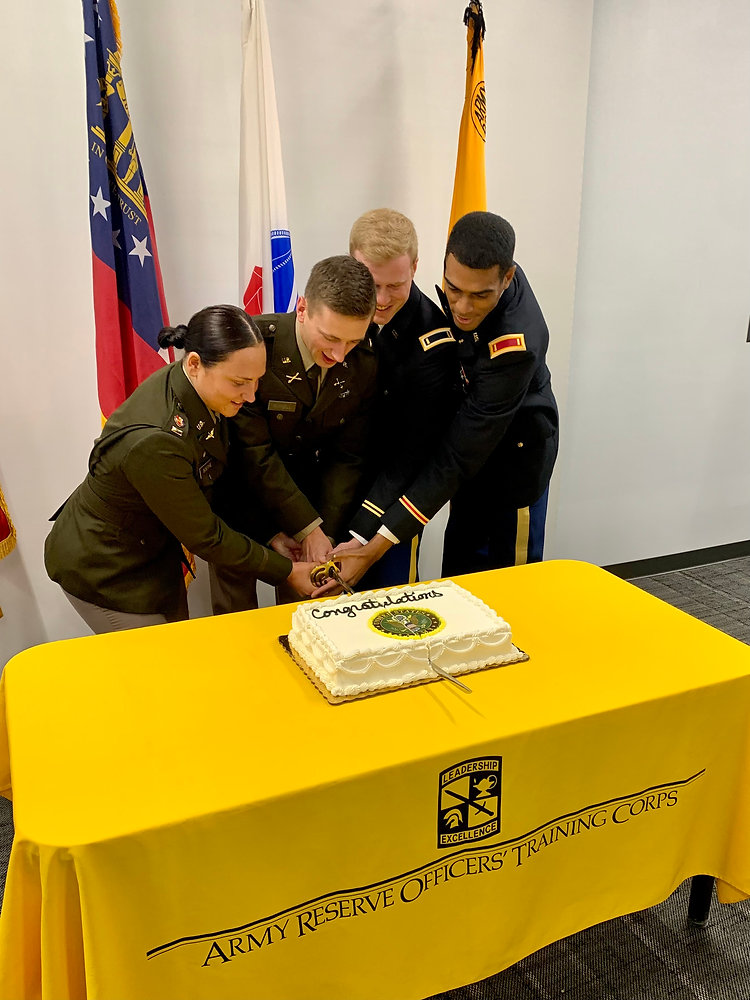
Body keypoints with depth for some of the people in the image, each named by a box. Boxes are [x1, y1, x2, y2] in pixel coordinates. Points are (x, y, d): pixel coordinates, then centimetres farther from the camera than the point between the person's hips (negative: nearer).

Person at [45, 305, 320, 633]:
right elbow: (205, 538, -25)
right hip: (103, 569, -8)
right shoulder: (155, 442, -38)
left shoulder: (187, 385, -15)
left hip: (153, 544, 8)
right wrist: (286, 570, -16)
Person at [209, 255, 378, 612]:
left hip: (309, 499, 3)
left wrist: (325, 533, -12)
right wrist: (307, 528, -21)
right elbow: (253, 452, -23)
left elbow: (347, 458, -5)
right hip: (240, 499, -3)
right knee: (235, 614, 10)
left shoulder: (365, 366, -12)